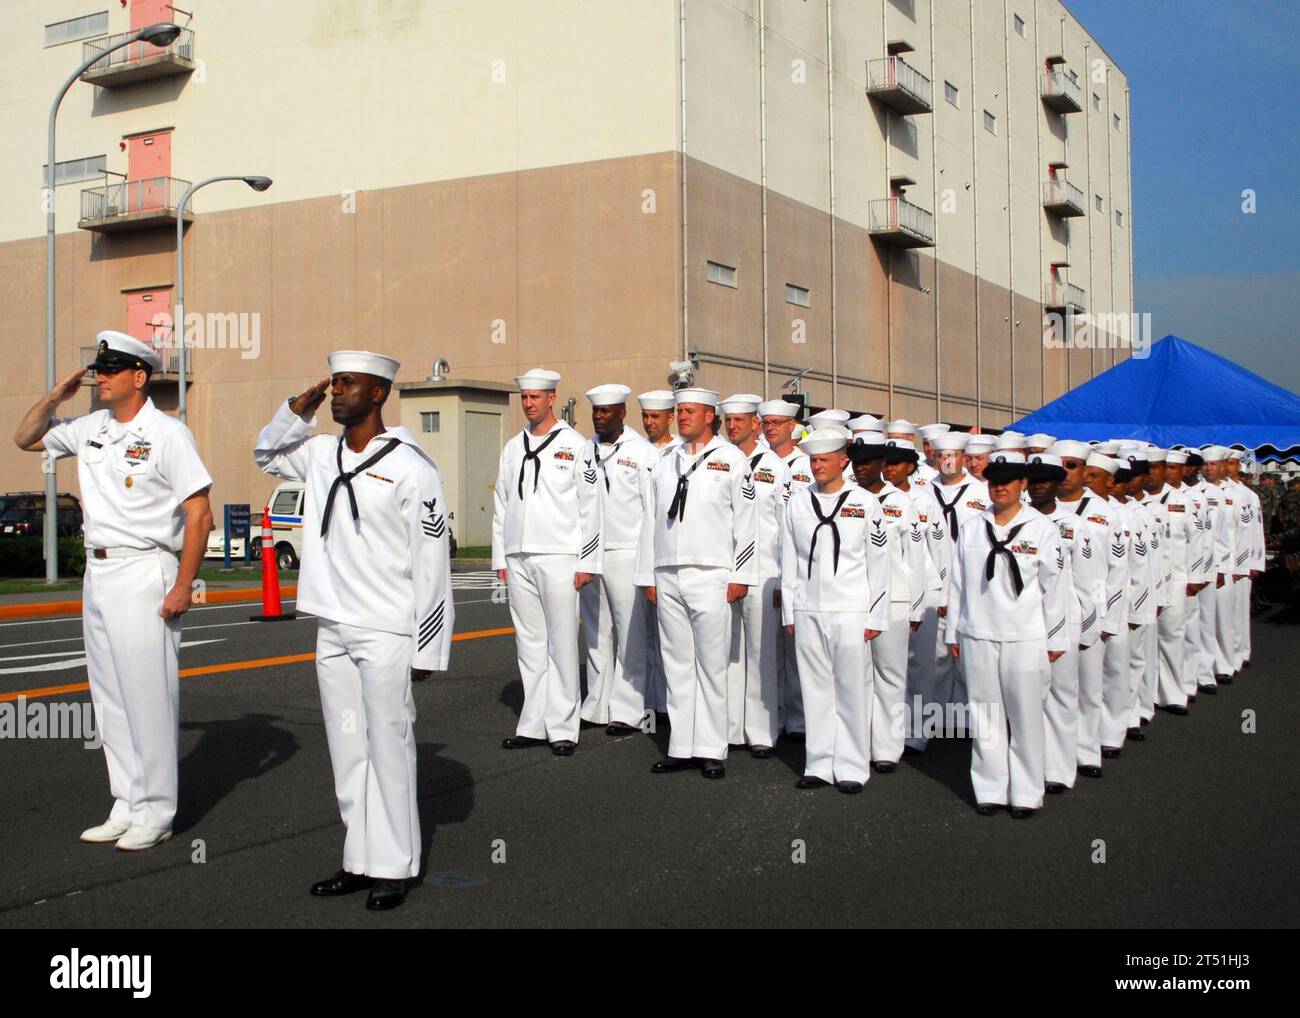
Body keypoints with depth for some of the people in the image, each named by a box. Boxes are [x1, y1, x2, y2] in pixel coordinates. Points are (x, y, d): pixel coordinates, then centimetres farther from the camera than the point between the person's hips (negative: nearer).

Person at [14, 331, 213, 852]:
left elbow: (199, 515, -13)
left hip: (145, 576, -8)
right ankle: (126, 807, 22)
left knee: (149, 697, -3)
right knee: (110, 698, 12)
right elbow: (25, 438, 25)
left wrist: (182, 588, -17)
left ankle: (155, 814, 7)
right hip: (97, 572, 8)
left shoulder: (166, 434, -10)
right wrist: (56, 396, 7)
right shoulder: (90, 428, 11)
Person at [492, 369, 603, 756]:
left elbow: (590, 506, -3)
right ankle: (533, 724, 15)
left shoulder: (574, 445, 0)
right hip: (518, 560, 5)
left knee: (562, 643, -3)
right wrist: (500, 558, 11)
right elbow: (501, 504, 17)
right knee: (529, 644, 9)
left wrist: (587, 562, -7)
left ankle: (563, 727, 2)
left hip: (558, 558, -5)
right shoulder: (513, 448, 14)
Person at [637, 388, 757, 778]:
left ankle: (712, 749, 4)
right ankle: (681, 746, 12)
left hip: (710, 577, -5)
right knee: (676, 665, 6)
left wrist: (741, 576, -8)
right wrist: (649, 577, 12)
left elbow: (746, 522, -2)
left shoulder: (732, 460, 2)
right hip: (668, 579, 5)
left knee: (711, 665, -2)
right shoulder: (665, 464, 17)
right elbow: (651, 521, 17)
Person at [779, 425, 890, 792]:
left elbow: (879, 564, 2)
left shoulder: (865, 503, 1)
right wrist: (789, 613, 8)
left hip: (850, 611, -2)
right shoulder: (797, 503, 8)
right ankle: (819, 765, 15)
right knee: (815, 690, 7)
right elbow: (789, 559, 11)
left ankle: (851, 768, 10)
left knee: (852, 691, 1)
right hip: (808, 611, 3)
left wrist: (876, 617, -1)